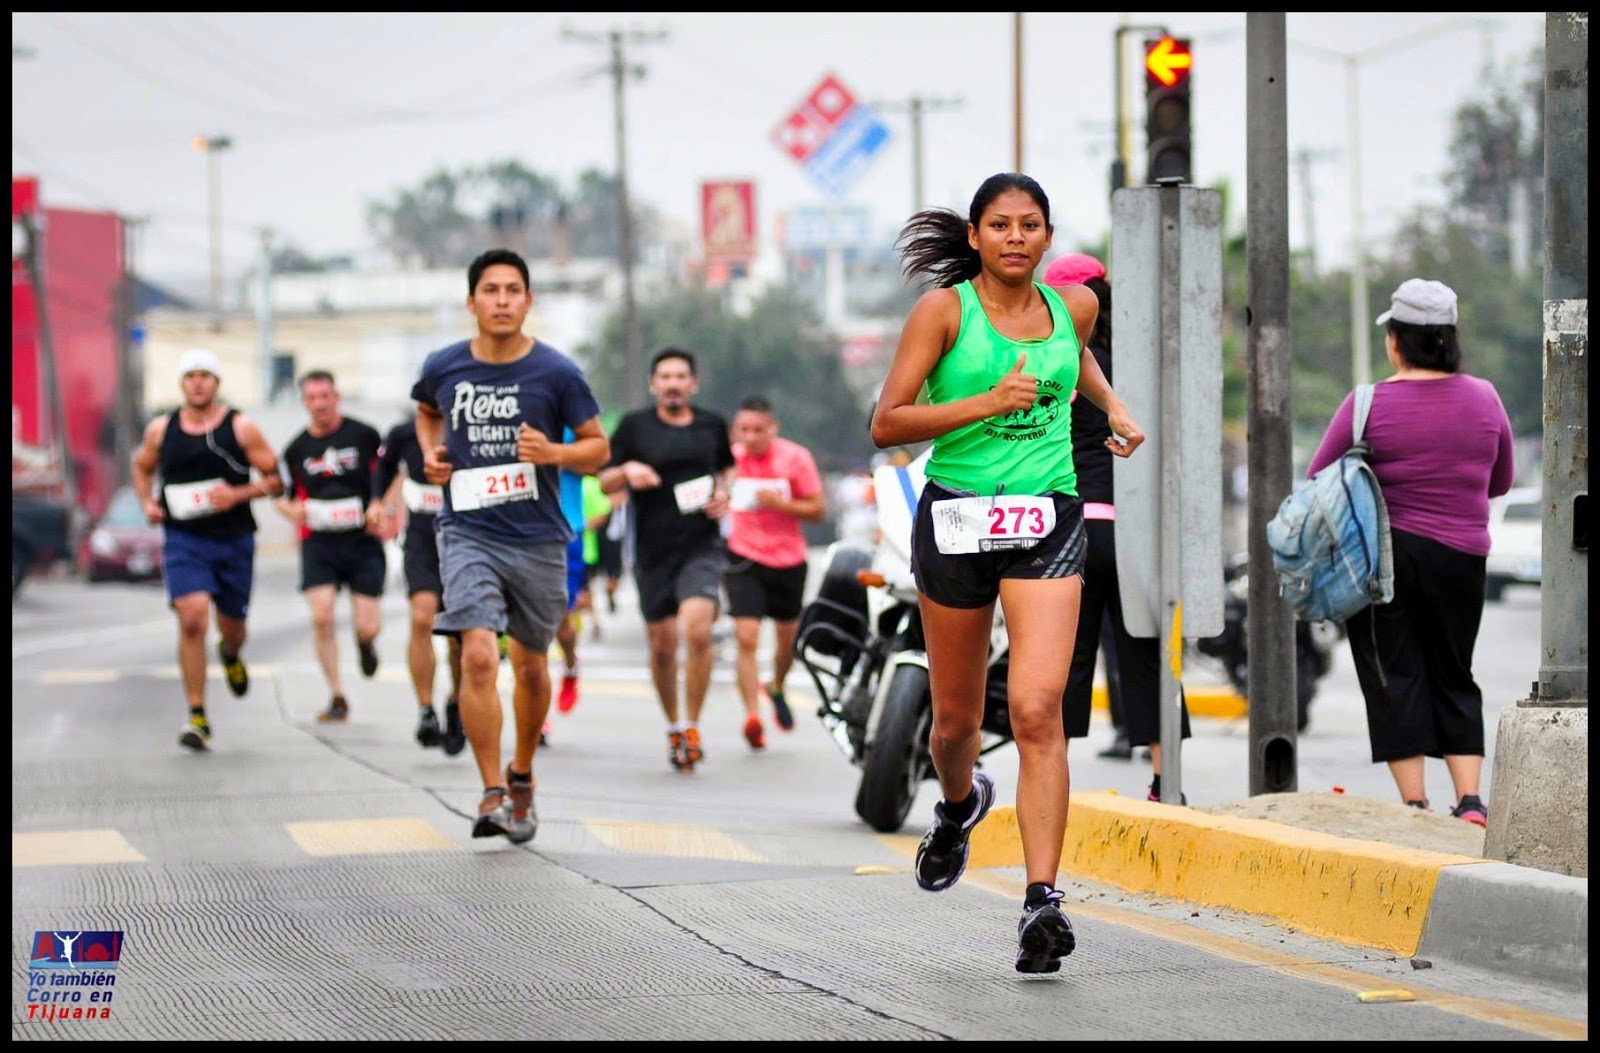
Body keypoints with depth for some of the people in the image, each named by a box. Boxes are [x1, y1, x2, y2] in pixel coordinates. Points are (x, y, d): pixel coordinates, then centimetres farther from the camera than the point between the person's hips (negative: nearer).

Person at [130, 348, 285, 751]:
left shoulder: (240, 428, -4)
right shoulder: (161, 430, 3)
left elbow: (275, 479, -1)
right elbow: (142, 468, 23)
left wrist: (238, 494, -16)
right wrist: (147, 502, 5)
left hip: (234, 540, 0)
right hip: (183, 539, 0)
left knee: (231, 625, 13)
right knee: (192, 618, -18)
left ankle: (231, 655, 55)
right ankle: (197, 718, -13)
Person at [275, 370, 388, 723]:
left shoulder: (363, 435, -2)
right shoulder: (297, 449, 6)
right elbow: (283, 495, 15)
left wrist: (380, 506, -10)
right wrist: (291, 508, -8)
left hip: (363, 541, -2)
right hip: (319, 543, 2)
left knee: (367, 626, -6)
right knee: (321, 617, -15)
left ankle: (365, 642, 35)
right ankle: (337, 698, -2)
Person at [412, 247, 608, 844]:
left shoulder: (557, 373, -6)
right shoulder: (443, 368, -1)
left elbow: (598, 447, 2)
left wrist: (554, 453, -17)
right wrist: (431, 455, 4)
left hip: (538, 540, 1)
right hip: (468, 532, -1)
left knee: (531, 665, 14)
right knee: (479, 656, -19)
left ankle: (521, 775, 38)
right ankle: (493, 795, -15)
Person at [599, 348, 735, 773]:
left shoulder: (712, 424, 8)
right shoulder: (635, 425, 2)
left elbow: (728, 467, 26)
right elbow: (605, 482, 6)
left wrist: (724, 494, 5)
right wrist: (627, 470, -16)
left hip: (702, 546, 0)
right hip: (652, 550, 0)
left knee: (697, 630, -21)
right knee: (662, 644, 6)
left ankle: (692, 729, -9)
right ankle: (673, 727, 27)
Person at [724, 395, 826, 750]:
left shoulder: (796, 458, -8)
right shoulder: (730, 458, -3)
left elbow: (818, 509, -6)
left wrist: (780, 504, -20)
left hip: (788, 560, 1)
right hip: (744, 558, -1)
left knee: (787, 638, 16)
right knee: (746, 638, -16)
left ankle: (777, 688, 46)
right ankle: (752, 715, -20)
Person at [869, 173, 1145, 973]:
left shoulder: (1074, 306, 7)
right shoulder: (944, 309, -5)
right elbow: (886, 425, -10)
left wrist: (1114, 409, 18)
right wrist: (986, 403, -18)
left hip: (1047, 521, 1)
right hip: (957, 516, -1)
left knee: (1037, 709, -16)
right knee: (956, 717, 13)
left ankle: (1042, 899, -19)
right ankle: (959, 804, 49)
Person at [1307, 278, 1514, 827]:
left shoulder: (1369, 405, -10)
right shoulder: (1484, 399, 1)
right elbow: (1501, 481, 14)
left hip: (1382, 554, -3)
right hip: (1459, 556, 3)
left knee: (1394, 677, 4)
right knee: (1454, 679, 12)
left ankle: (1414, 804, -1)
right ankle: (1470, 799, 0)